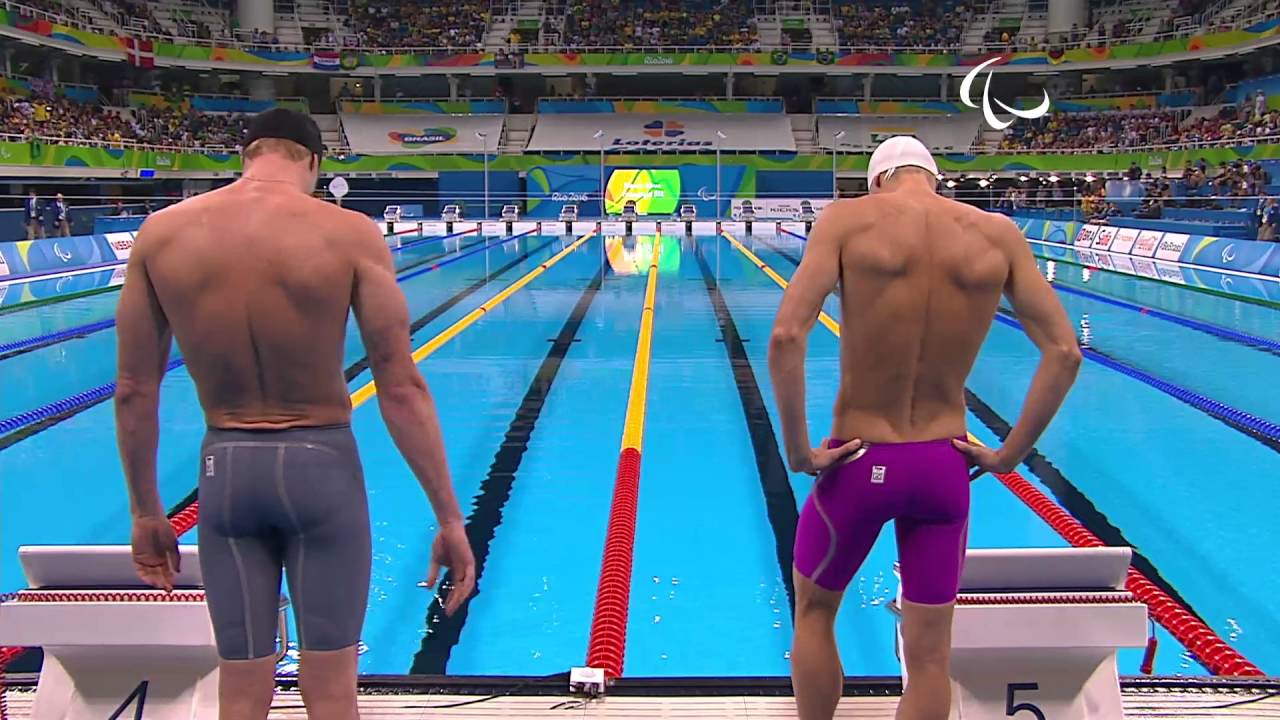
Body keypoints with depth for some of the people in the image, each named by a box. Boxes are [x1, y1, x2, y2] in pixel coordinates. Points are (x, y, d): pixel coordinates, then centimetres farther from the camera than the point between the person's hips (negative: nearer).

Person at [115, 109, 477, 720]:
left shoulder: (161, 232, -2)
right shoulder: (349, 233, -11)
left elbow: (134, 390, 1)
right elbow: (401, 388, -15)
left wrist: (145, 512, 12)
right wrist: (449, 518, -9)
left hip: (225, 470, 3)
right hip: (320, 466, -2)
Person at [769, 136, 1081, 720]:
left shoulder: (848, 219, -8)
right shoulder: (1000, 234, 1)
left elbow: (786, 337, -21)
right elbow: (1063, 353, -2)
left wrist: (798, 450, -14)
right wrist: (1008, 455, 3)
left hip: (858, 464, -2)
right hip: (945, 469, 3)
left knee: (813, 611, 24)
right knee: (930, 655, 14)